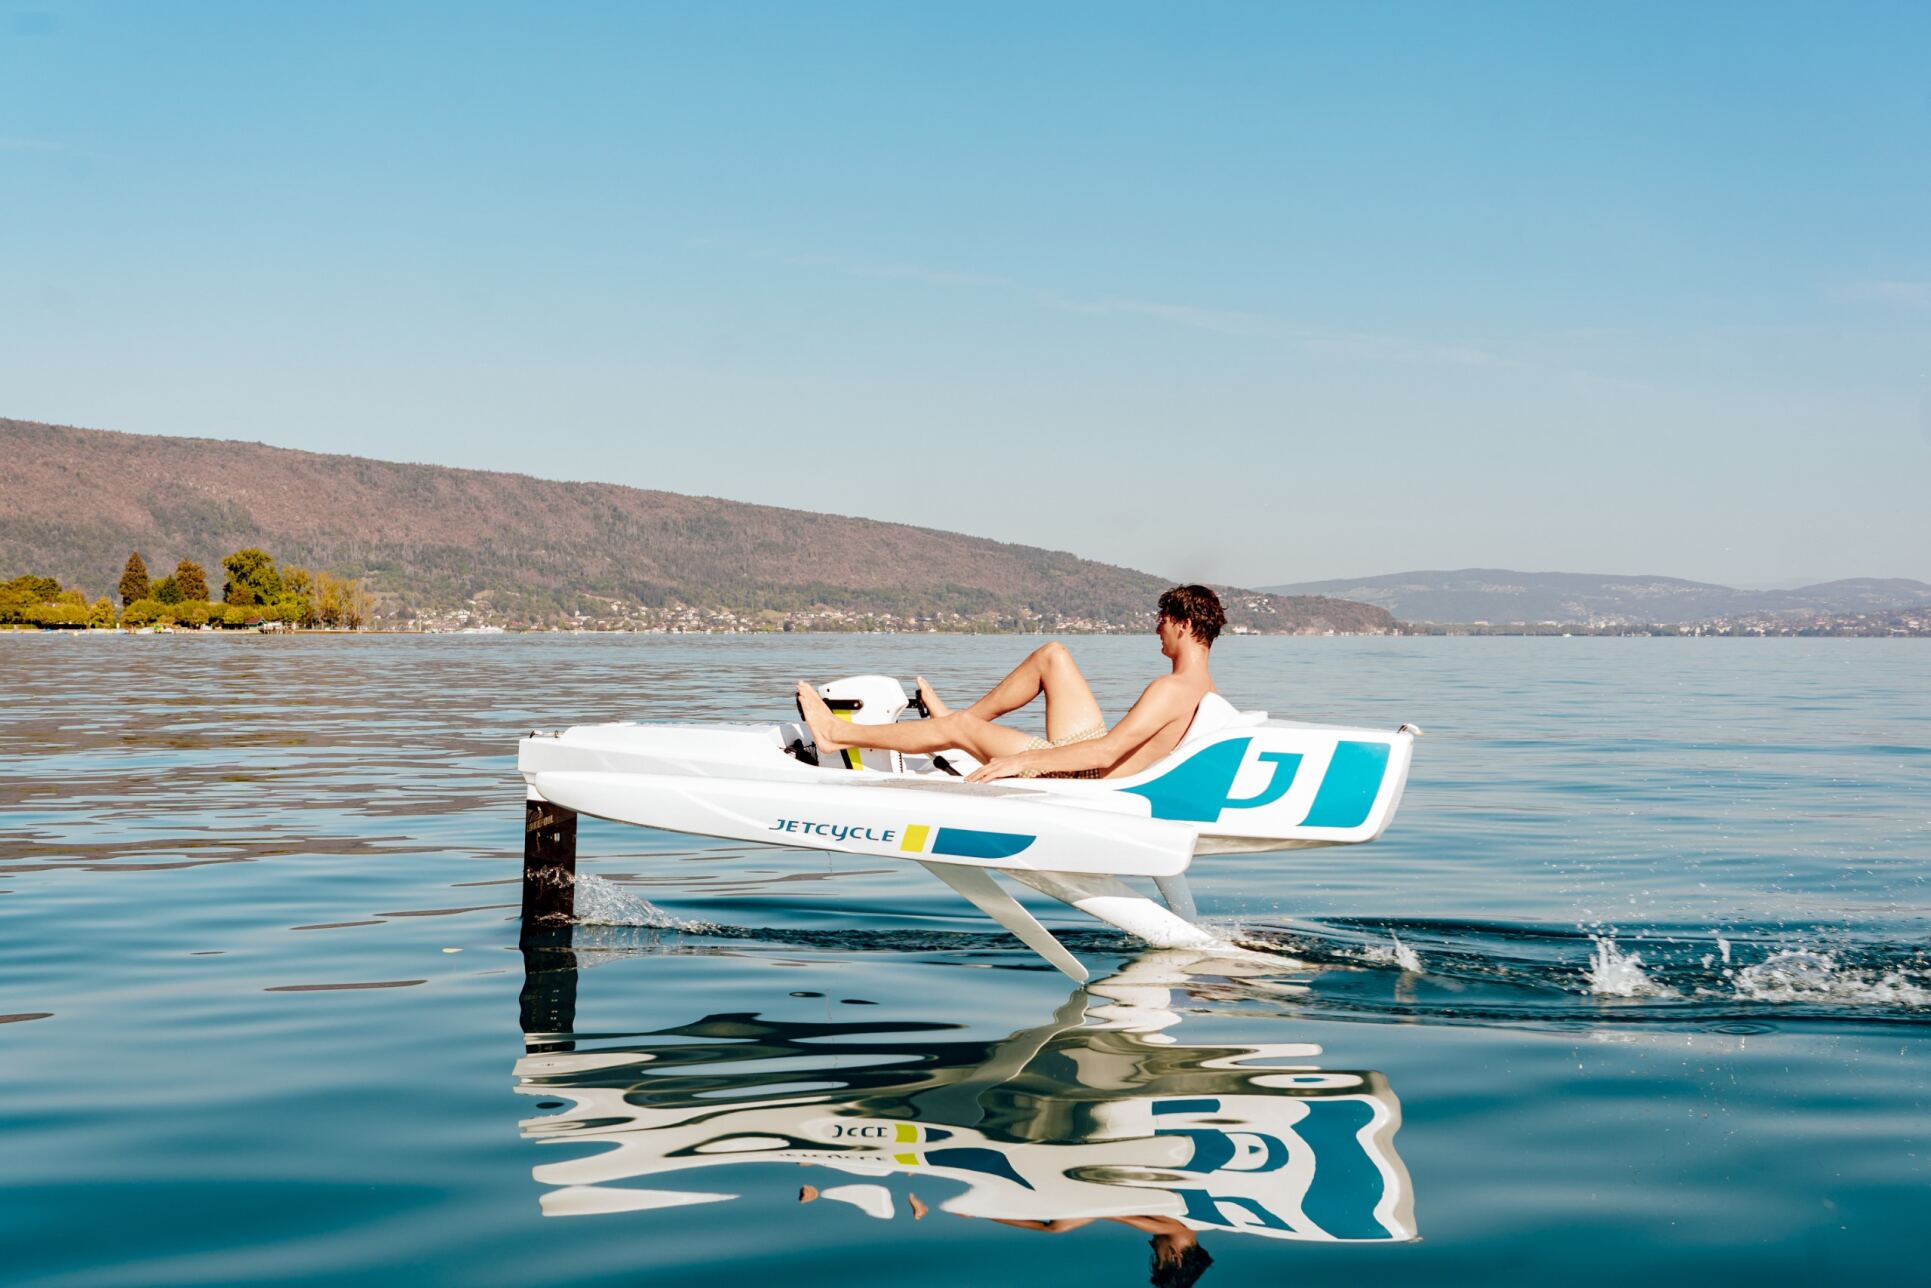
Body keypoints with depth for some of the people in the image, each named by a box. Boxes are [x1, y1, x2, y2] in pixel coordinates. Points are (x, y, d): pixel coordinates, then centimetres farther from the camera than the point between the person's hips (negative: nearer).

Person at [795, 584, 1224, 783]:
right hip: (1094, 762, 9)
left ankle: (838, 734, 10)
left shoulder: (1172, 689, -28)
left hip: (1085, 783, -9)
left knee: (957, 727, -4)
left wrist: (1022, 760, -32)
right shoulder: (1206, 688, 1)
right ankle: (964, 718, 27)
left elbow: (1107, 750, -33)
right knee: (1053, 654, 12)